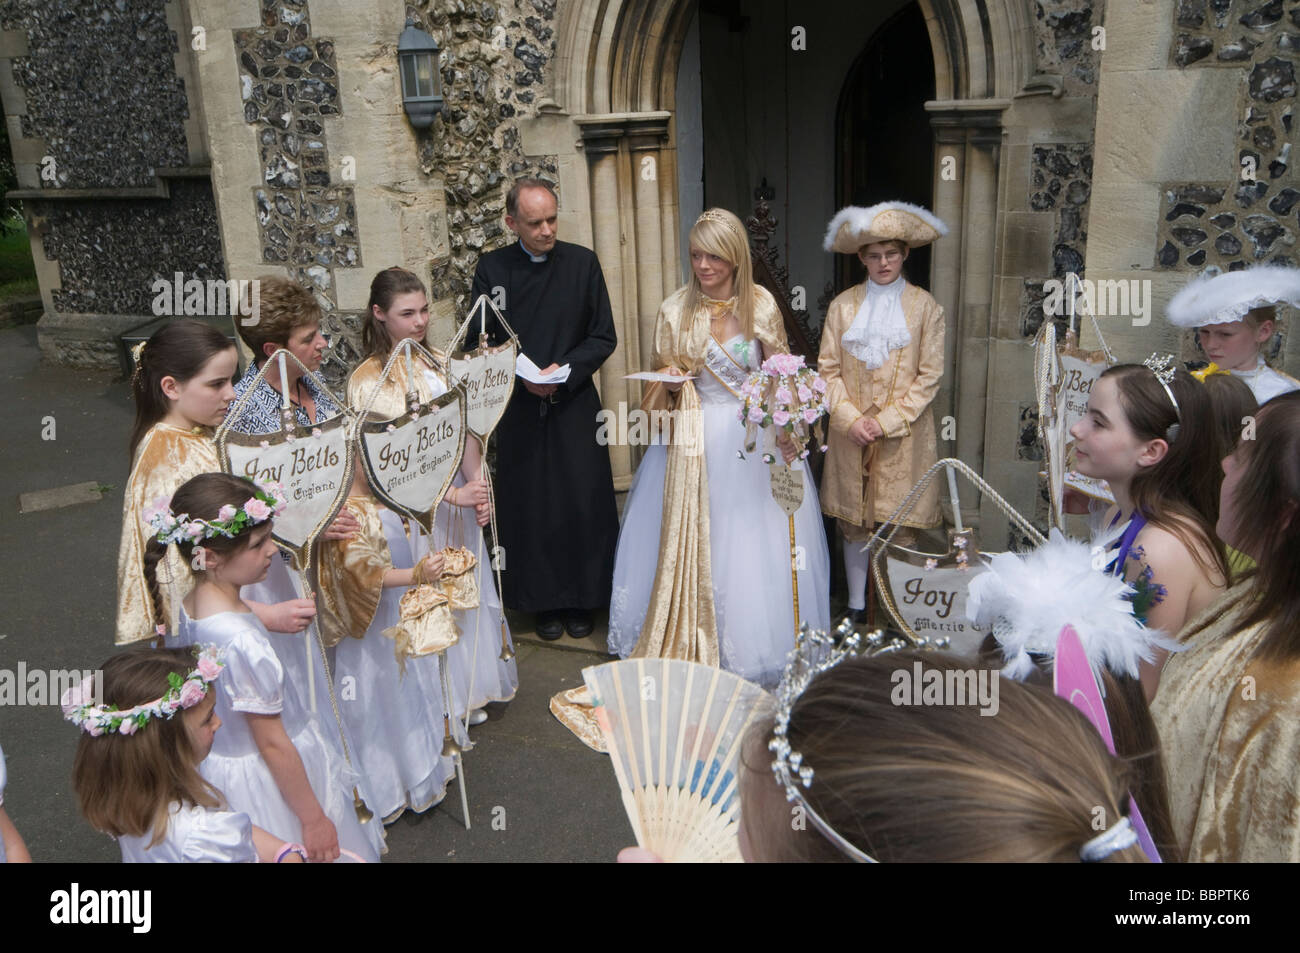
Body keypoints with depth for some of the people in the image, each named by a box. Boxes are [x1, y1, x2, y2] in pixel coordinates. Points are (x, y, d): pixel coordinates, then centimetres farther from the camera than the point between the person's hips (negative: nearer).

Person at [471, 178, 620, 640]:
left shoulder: (583, 262, 1)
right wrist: (521, 376, -15)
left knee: (583, 505, 4)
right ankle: (543, 602, 21)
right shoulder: (491, 268, 1)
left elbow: (604, 337, 2)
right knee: (529, 506, 5)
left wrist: (564, 368, -13)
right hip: (519, 407, 0)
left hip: (574, 405, 0)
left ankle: (581, 600, 21)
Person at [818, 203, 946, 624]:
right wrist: (851, 419, -9)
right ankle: (856, 605, 22)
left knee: (900, 526, 2)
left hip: (903, 436, -2)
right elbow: (828, 369, 3)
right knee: (853, 524, 9)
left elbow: (929, 376, -2)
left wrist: (885, 421, -10)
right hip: (850, 433, 2)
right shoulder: (843, 306, 5)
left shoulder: (925, 307, 1)